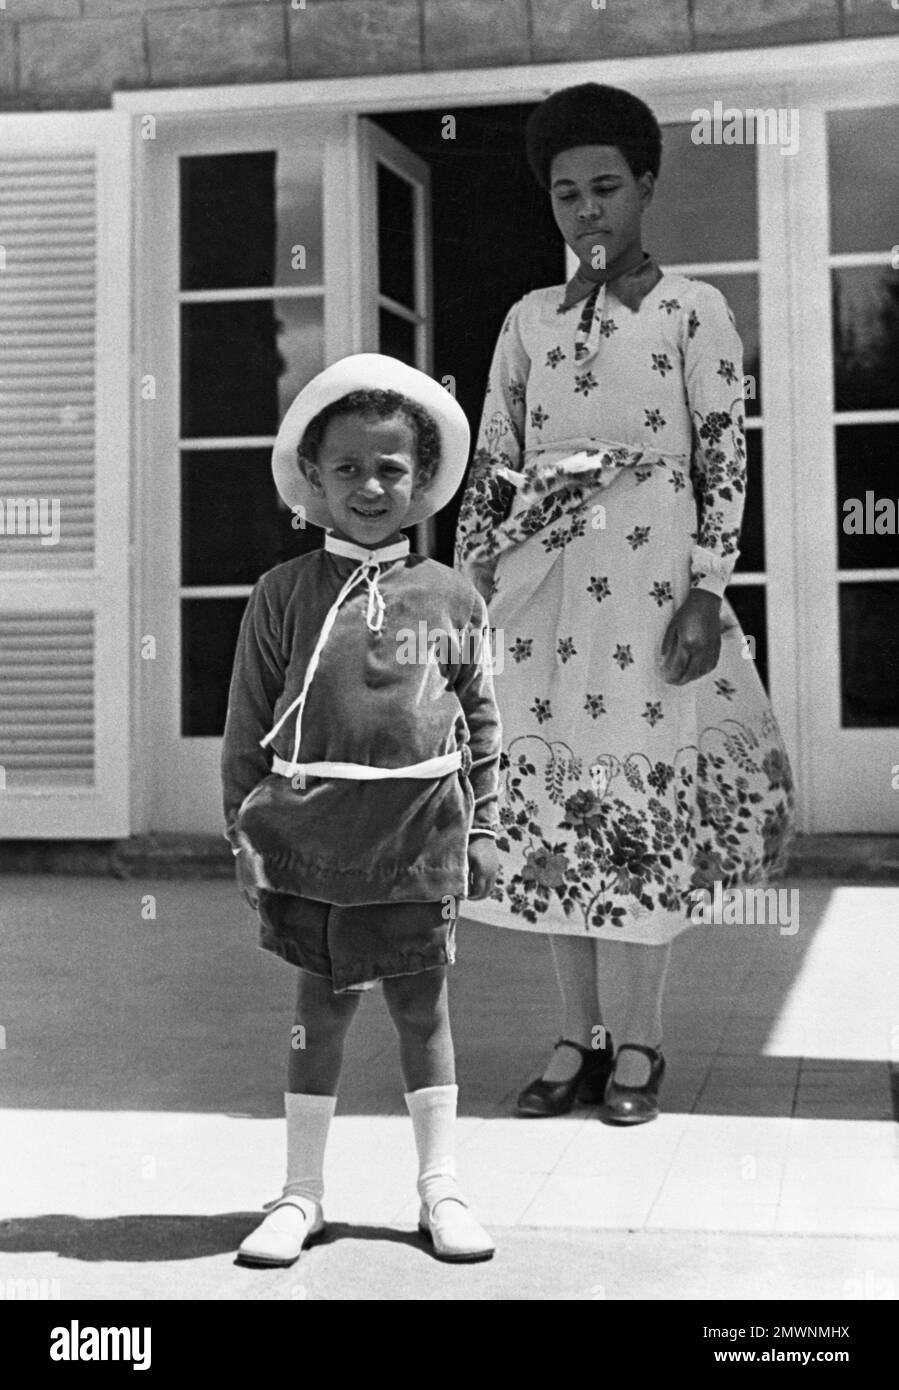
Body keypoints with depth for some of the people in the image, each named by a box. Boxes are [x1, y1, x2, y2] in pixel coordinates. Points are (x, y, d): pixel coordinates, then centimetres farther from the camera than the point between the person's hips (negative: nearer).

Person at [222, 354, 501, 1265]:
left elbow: (480, 722, 7)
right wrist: (244, 832, -1)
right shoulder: (283, 594, 1)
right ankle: (301, 1192, 23)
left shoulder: (451, 599, 3)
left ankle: (439, 1185, 24)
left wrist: (481, 829, 5)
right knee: (320, 1009, 10)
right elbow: (247, 727, 2)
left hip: (419, 844, 0)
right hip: (309, 839, 0)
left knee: (422, 1009, 10)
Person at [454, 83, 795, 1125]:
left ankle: (639, 1044, 12)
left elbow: (725, 460, -1)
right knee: (549, 802, 4)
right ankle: (579, 1037, 16)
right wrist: (467, 591, 7)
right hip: (541, 584, 4)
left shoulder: (694, 310, 4)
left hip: (648, 577, -3)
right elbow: (492, 466, 13)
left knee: (643, 801, -2)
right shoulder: (529, 320, 14)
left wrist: (709, 590, -10)